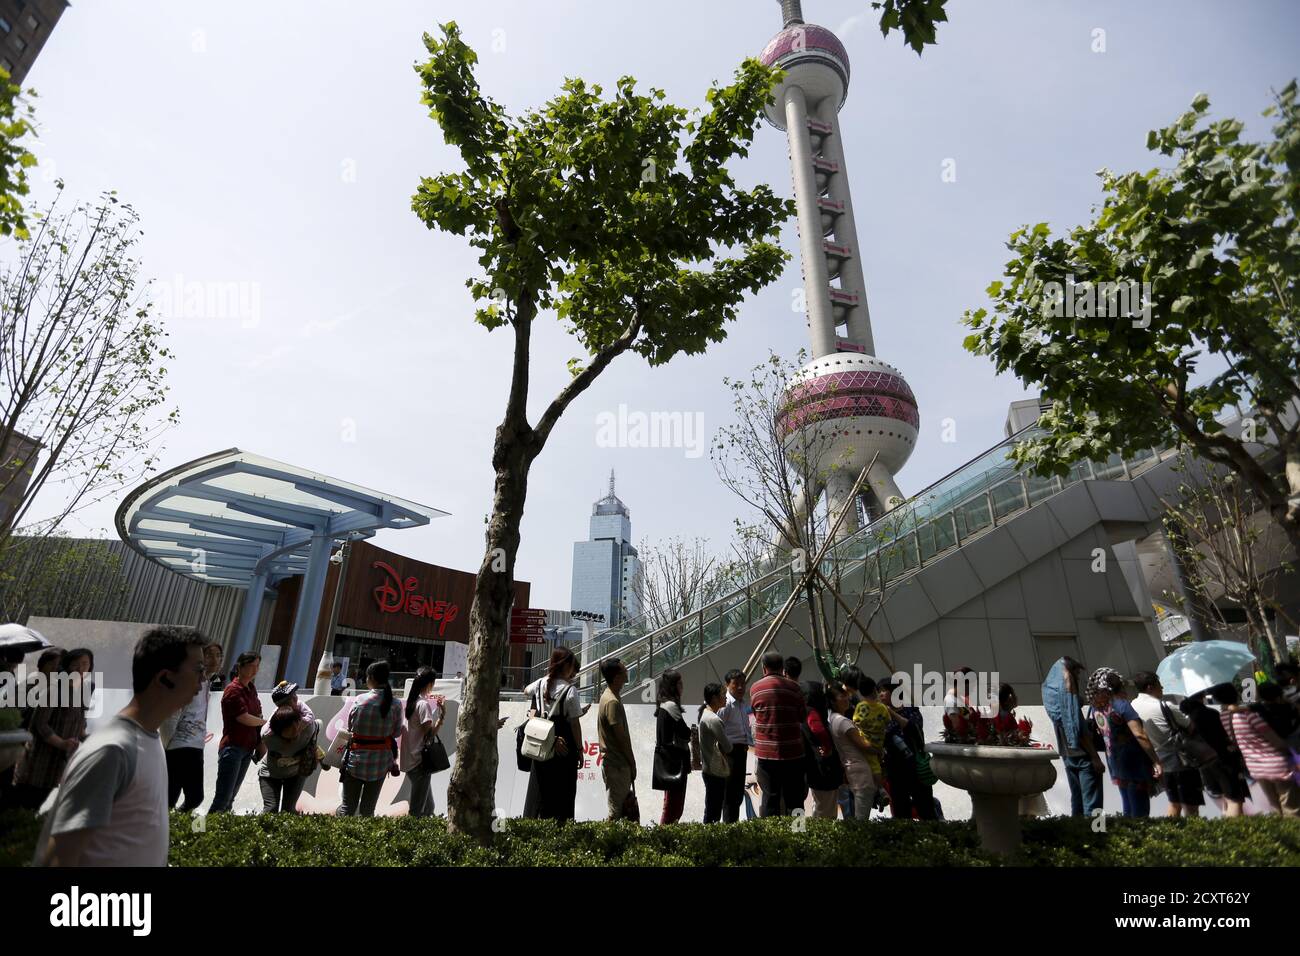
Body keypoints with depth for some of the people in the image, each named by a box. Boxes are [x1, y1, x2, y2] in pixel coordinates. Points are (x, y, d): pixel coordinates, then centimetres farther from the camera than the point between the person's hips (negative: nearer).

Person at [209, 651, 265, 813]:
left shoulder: (251, 689, 11)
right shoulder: (233, 690, -13)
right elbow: (245, 719, -17)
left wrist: (260, 742, 2)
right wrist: (266, 722, -1)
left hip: (248, 748, 7)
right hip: (232, 748, -7)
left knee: (231, 796, 10)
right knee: (223, 798, -5)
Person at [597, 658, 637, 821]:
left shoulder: (608, 697, 11)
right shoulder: (612, 702, -21)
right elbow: (622, 738, -19)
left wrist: (630, 764, 17)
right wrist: (632, 764, -9)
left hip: (613, 763, 10)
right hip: (617, 765, -10)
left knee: (618, 810, 15)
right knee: (617, 812, -1)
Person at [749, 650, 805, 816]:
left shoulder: (756, 688, 0)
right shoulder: (792, 687, -6)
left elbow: (757, 714, 9)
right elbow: (803, 716, 3)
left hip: (766, 752, 1)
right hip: (792, 751, -1)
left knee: (769, 797, 8)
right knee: (794, 797, 10)